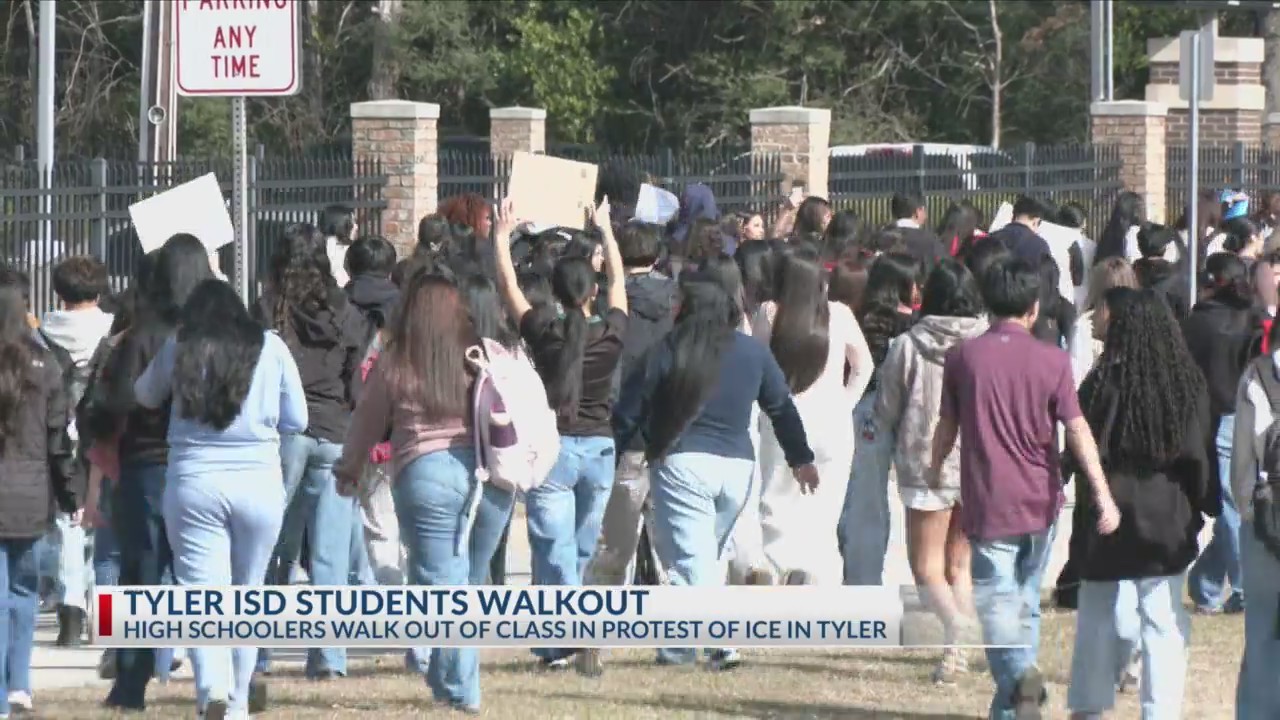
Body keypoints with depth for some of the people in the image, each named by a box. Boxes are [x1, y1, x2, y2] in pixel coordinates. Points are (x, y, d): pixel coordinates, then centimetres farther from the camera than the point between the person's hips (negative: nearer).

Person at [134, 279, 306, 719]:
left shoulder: (178, 349, 2)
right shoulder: (270, 348, 3)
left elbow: (146, 395, 20)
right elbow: (296, 421, 9)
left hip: (193, 484, -1)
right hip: (258, 483, 1)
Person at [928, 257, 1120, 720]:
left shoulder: (963, 357, -2)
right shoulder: (1052, 360, -3)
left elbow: (947, 424, 8)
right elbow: (1077, 428, -10)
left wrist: (935, 468, 28)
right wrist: (1102, 493, -12)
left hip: (988, 503, -2)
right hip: (1040, 503, 2)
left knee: (997, 603, -5)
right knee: (1026, 603, 18)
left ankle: (1019, 676, -32)